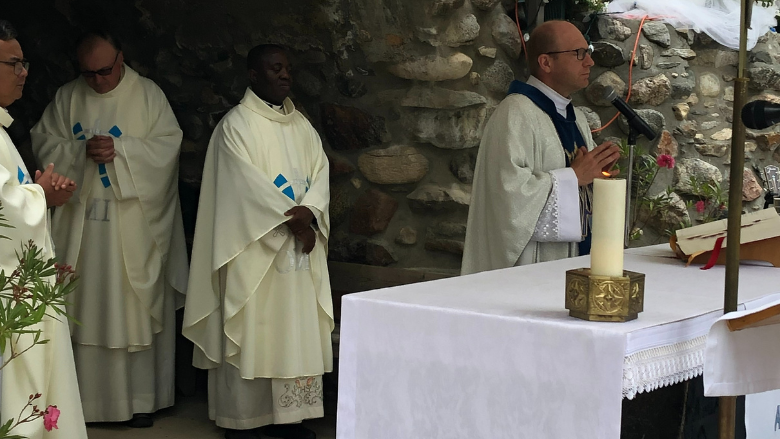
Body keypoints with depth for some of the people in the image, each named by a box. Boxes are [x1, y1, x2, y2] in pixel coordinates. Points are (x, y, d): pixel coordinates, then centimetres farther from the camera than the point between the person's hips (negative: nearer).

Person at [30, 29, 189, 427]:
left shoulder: (148, 95, 2)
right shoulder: (67, 97, 9)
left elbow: (167, 144, -4)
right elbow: (43, 142, 5)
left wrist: (120, 149, -17)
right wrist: (82, 151, -13)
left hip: (134, 221, -2)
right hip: (80, 220, 3)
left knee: (135, 305, -1)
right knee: (85, 307, 3)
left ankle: (141, 398, 5)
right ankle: (88, 396, 11)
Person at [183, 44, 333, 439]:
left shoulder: (302, 126, 14)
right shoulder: (236, 124, -6)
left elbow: (320, 174, 5)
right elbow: (247, 184, -15)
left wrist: (308, 213, -14)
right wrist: (292, 217, -18)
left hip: (299, 248, 6)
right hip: (255, 248, -6)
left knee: (295, 330, 6)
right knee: (251, 330, -3)